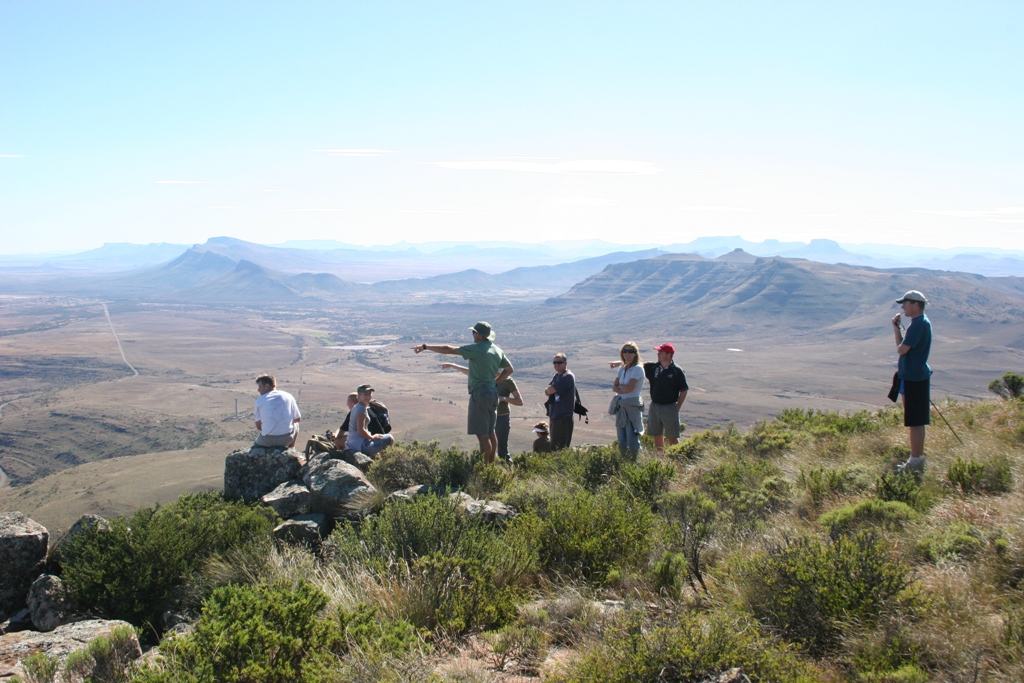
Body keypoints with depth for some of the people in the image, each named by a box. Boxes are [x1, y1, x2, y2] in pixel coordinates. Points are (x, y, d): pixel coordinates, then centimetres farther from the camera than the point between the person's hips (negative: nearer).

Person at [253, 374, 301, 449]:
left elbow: (259, 426, 1)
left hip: (267, 441, 0)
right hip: (287, 439, 0)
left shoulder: (259, 401, 0)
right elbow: (297, 419, 9)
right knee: (295, 424, 33)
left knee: (255, 445, 35)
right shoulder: (288, 396, 3)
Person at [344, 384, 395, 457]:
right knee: (390, 438, -4)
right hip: (360, 445, -10)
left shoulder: (356, 407, 12)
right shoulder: (362, 409, -18)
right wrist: (372, 437, -10)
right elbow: (360, 430, -24)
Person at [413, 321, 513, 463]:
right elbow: (509, 369, 22)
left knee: (482, 434, -6)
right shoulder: (498, 351, 11)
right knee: (490, 432, 14)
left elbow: (448, 349, -13)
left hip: (480, 393, -9)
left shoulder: (476, 349, -13)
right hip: (493, 392, 9)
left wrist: (425, 346, -6)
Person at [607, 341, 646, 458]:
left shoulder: (638, 369, -11)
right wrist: (624, 388, -12)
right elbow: (614, 387, 5)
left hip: (633, 407, -7)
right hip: (620, 407, 7)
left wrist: (619, 386, 1)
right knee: (621, 442, 9)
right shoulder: (622, 368, 12)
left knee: (632, 442, -9)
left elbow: (628, 388, -18)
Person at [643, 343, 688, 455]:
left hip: (669, 408, -5)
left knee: (672, 437, 0)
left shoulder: (677, 371, -10)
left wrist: (677, 407, -7)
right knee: (657, 435, 14)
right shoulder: (653, 367, 2)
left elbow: (684, 390, -6)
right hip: (654, 406, 5)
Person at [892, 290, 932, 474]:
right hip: (916, 376, 10)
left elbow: (902, 349, -21)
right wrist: (897, 329, 2)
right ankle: (917, 459, 25)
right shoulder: (920, 322, 13)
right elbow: (903, 348, 13)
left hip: (913, 378, -10)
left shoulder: (919, 324, -18)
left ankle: (915, 462, 3)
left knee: (915, 422, -3)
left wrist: (897, 330, -1)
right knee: (917, 422, 16)